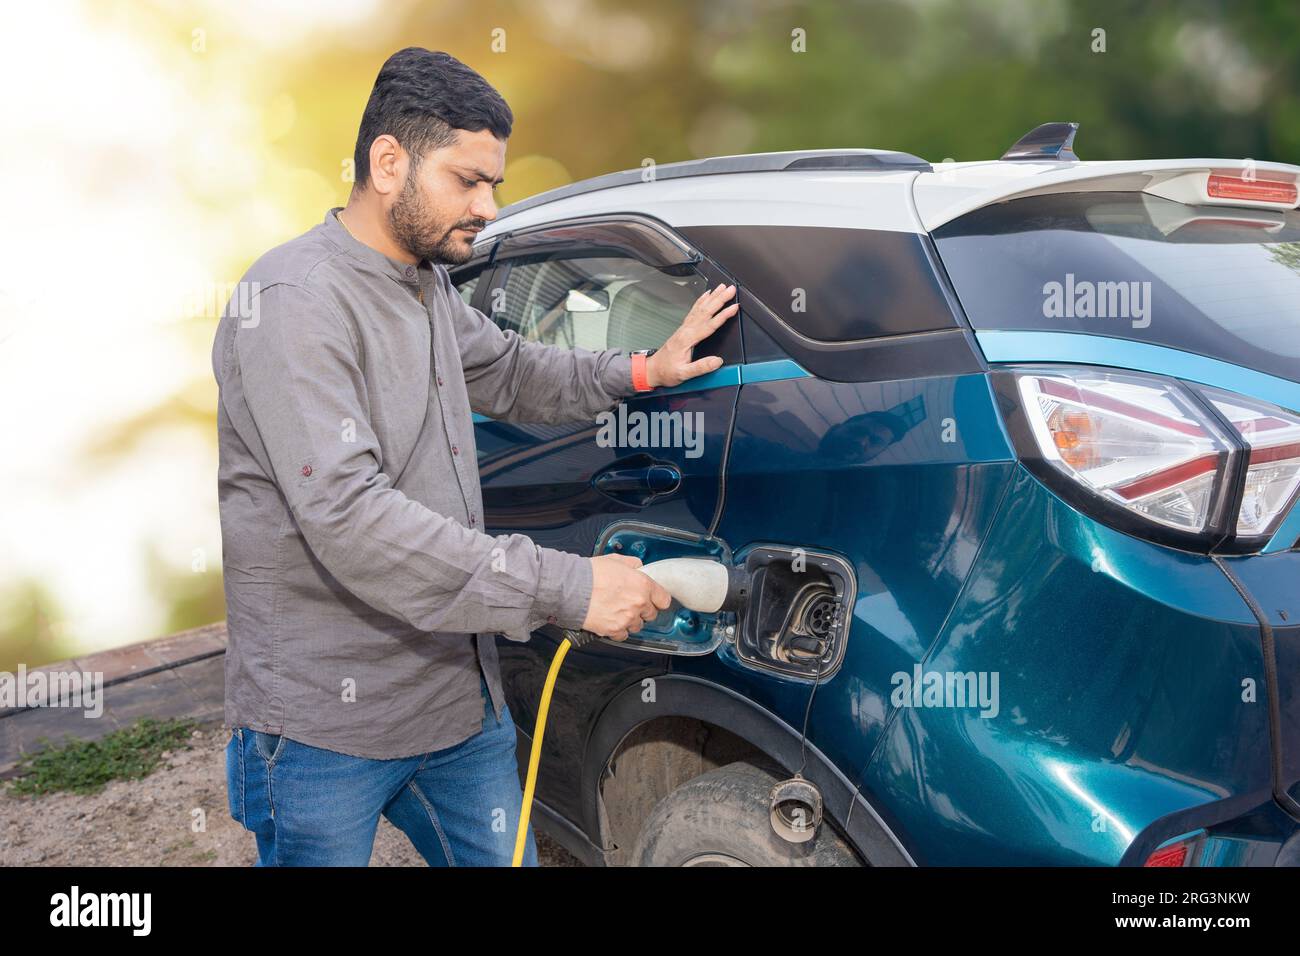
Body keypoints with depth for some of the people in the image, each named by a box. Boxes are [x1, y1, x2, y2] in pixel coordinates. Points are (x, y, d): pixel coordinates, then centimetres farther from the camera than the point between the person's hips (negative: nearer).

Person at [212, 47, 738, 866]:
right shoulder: (295, 303, -20)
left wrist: (640, 372, 12)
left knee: (502, 855, 16)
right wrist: (567, 588, -30)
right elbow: (349, 519, -30)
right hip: (327, 730, -8)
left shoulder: (428, 288, 9)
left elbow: (512, 373, 29)